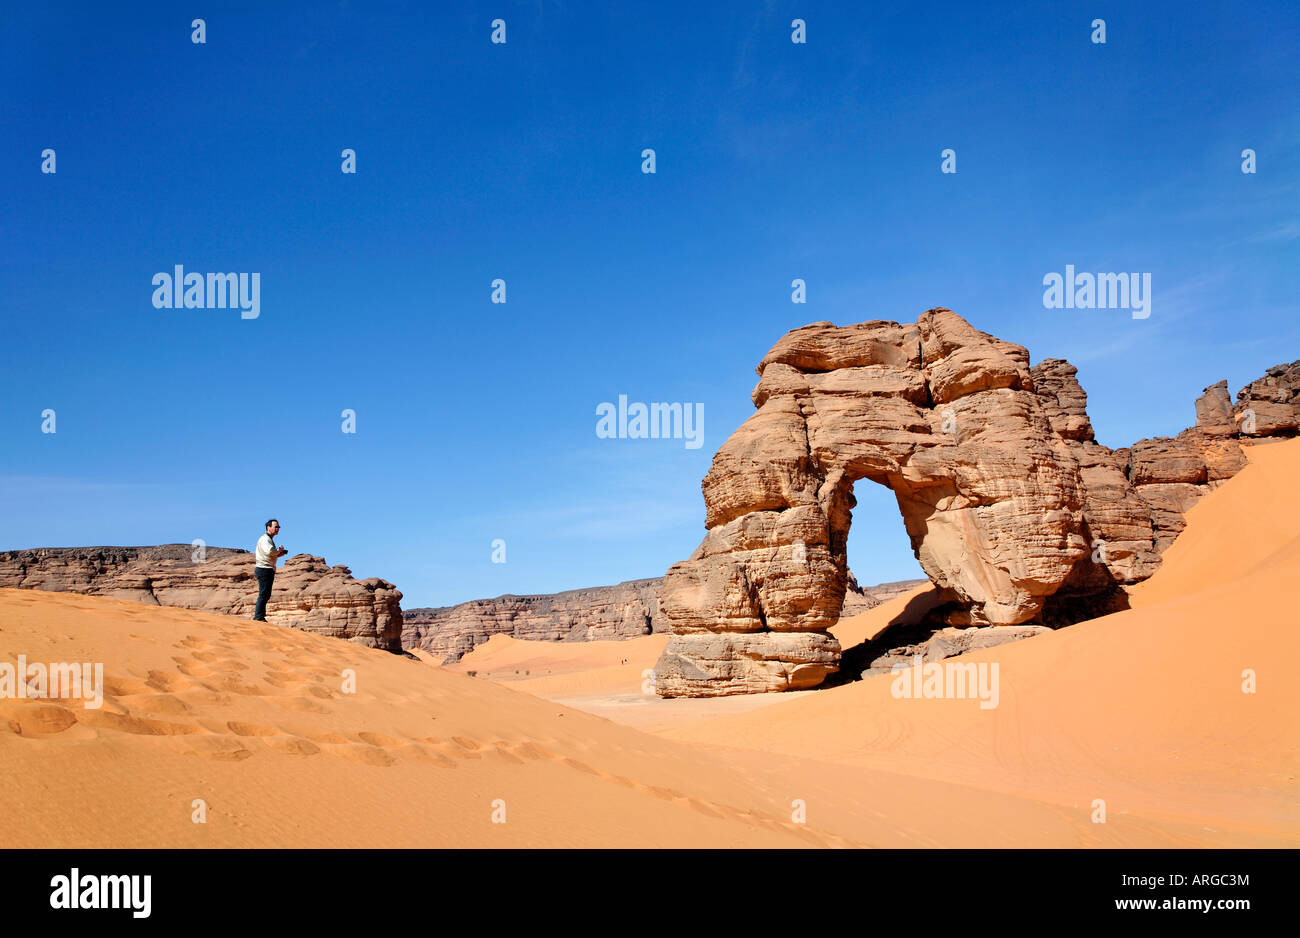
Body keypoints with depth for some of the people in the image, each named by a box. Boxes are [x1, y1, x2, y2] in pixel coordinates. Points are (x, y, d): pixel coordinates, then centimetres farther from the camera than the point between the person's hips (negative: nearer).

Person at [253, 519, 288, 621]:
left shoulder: (270, 539, 22)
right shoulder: (265, 539, -11)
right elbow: (269, 551, -28)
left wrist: (278, 555, 11)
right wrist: (279, 550, -10)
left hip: (268, 570, 11)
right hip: (264, 569, -11)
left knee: (266, 595, 13)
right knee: (263, 594, -11)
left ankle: (260, 616, 19)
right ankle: (258, 617, -10)